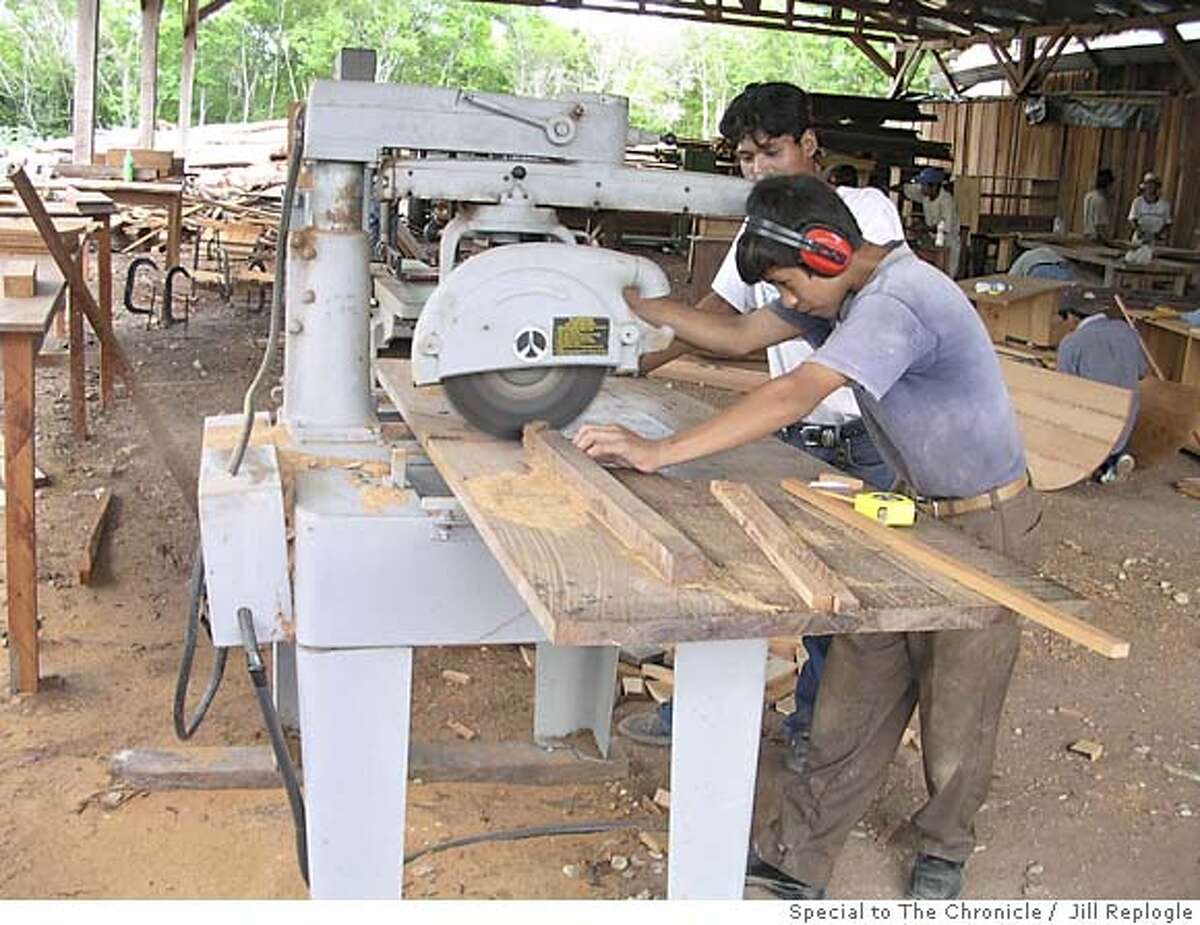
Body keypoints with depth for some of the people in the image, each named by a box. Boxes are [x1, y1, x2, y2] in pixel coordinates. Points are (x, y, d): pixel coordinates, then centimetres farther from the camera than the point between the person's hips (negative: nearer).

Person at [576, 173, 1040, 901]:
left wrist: (658, 452, -41)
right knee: (857, 689, 8)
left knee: (959, 704, 9)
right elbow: (739, 335, 8)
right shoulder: (845, 291, 0)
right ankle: (798, 856, 17)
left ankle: (945, 849, 33)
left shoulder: (894, 302, -29)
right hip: (917, 512, 8)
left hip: (986, 524, -8)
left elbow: (794, 397, -39)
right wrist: (637, 304, -1)